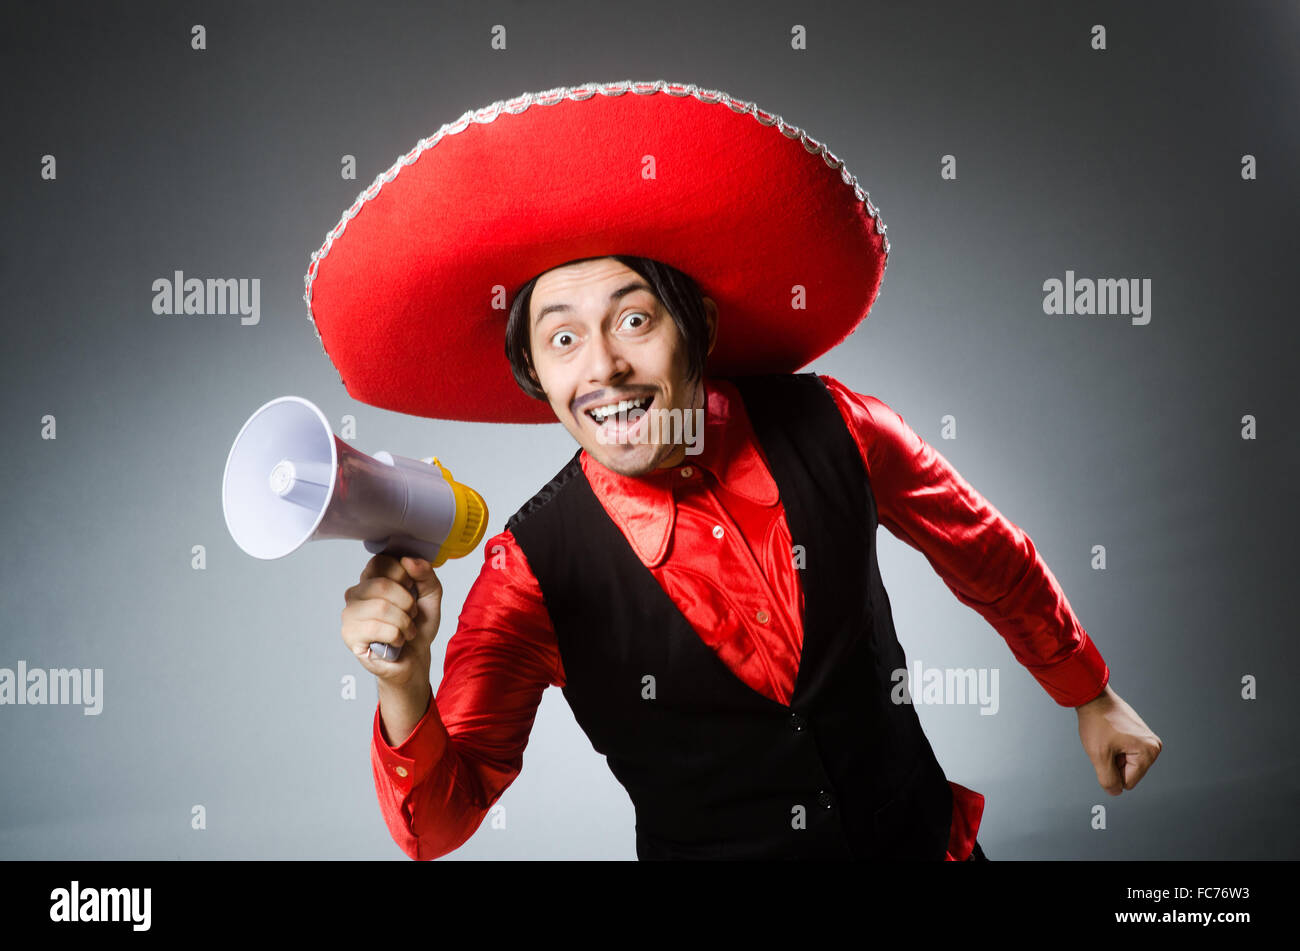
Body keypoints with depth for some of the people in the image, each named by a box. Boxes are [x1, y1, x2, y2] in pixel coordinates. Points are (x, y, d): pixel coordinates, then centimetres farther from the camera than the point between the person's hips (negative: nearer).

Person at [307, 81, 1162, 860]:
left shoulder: (827, 426, -16)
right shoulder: (533, 570, -20)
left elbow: (986, 554, 1)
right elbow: (439, 822, -18)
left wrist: (1091, 697, 13)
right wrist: (405, 690, -38)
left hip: (915, 834, 2)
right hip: (706, 847, -1)